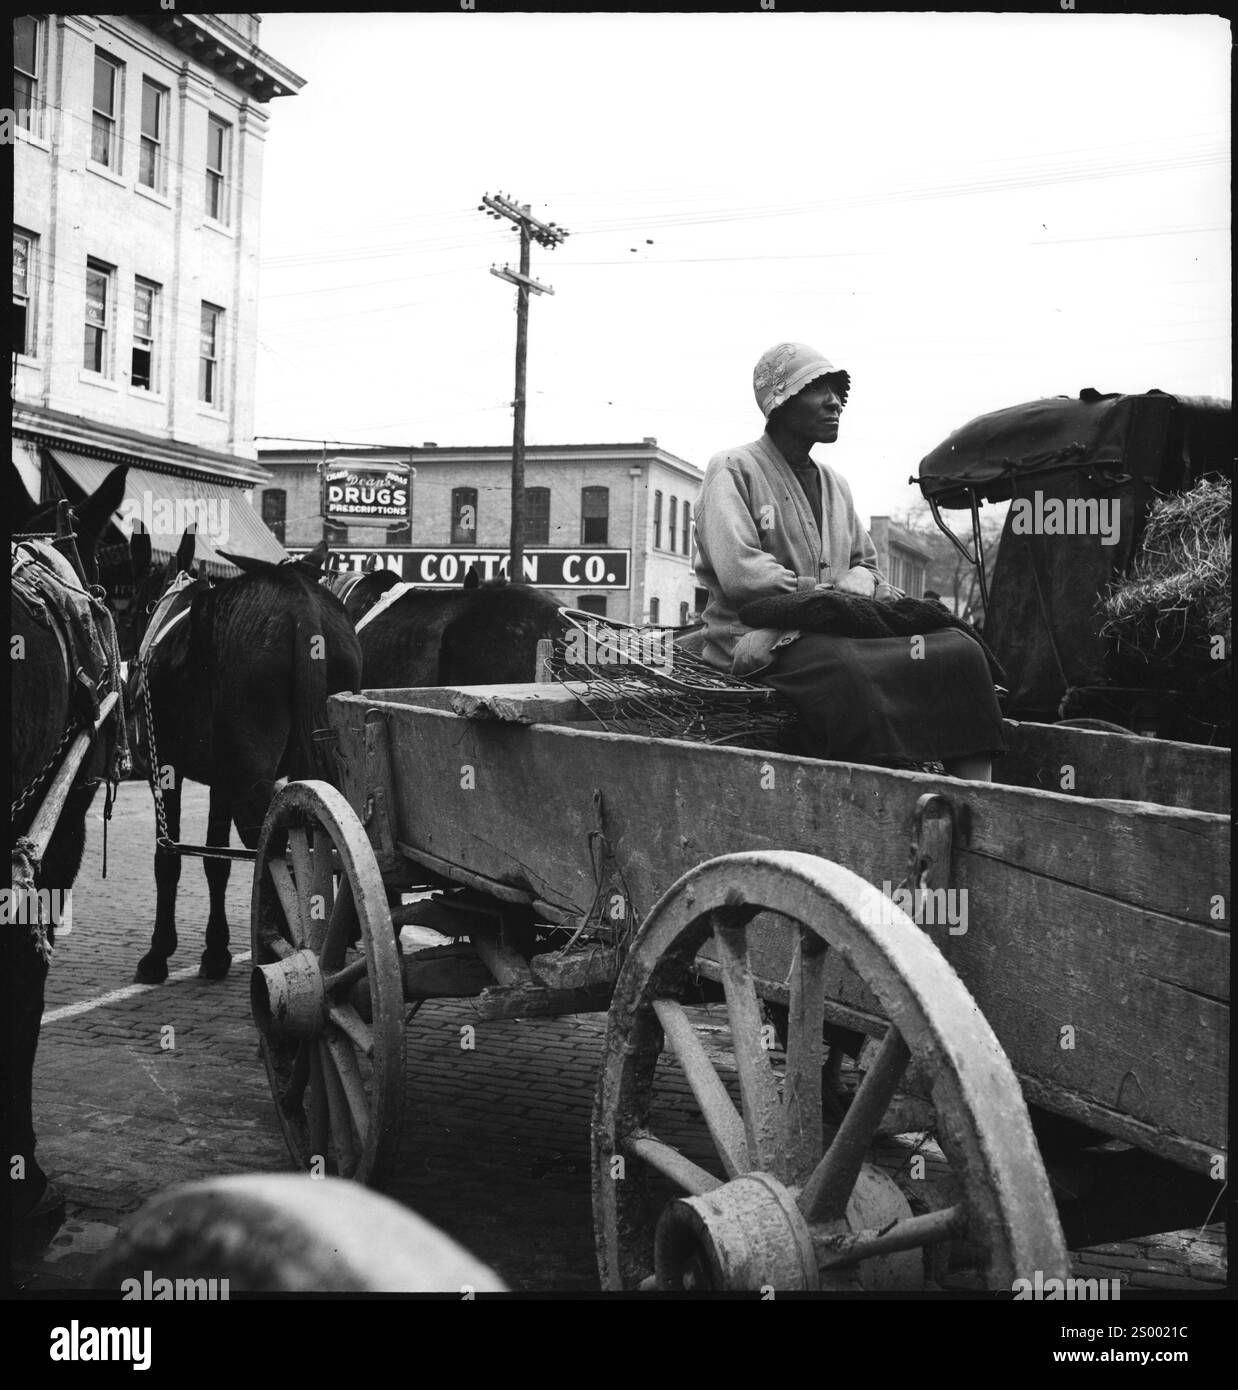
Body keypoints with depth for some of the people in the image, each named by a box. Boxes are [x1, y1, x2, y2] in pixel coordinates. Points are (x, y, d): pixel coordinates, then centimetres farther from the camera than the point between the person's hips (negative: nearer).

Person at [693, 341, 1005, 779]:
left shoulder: (834, 483, 23)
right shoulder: (733, 470, 0)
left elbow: (865, 562, 27)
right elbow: (739, 574, -14)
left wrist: (860, 582, 1)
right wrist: (829, 595, -13)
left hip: (832, 634, 7)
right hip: (761, 641, -7)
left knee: (959, 650, -14)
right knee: (848, 670, -39)